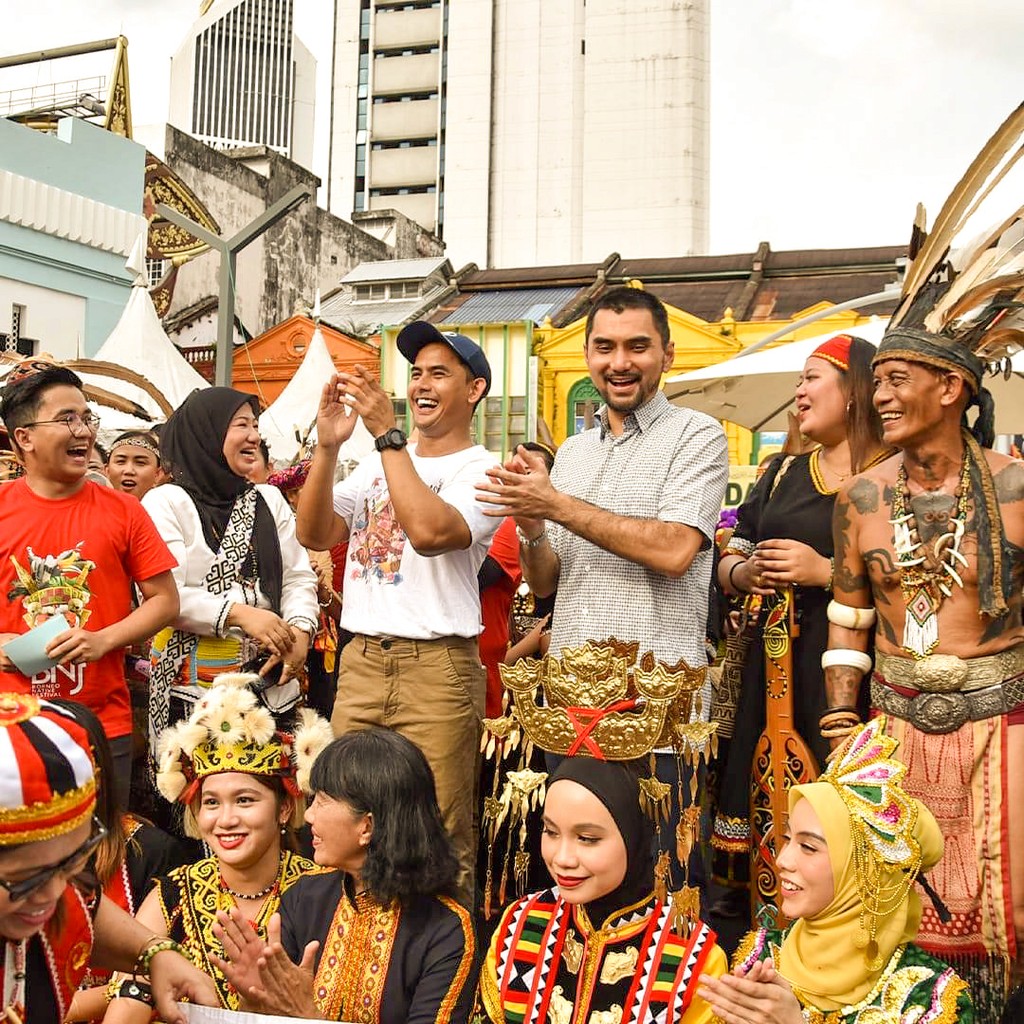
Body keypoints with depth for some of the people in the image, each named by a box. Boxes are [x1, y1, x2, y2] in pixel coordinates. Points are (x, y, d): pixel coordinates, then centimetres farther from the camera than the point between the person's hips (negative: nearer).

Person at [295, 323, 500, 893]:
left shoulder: (482, 471, -2)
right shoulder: (378, 464, 17)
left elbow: (430, 531, -22)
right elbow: (314, 534, 5)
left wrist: (388, 434, -18)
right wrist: (328, 445, -8)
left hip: (437, 669, -5)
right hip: (360, 660, 6)